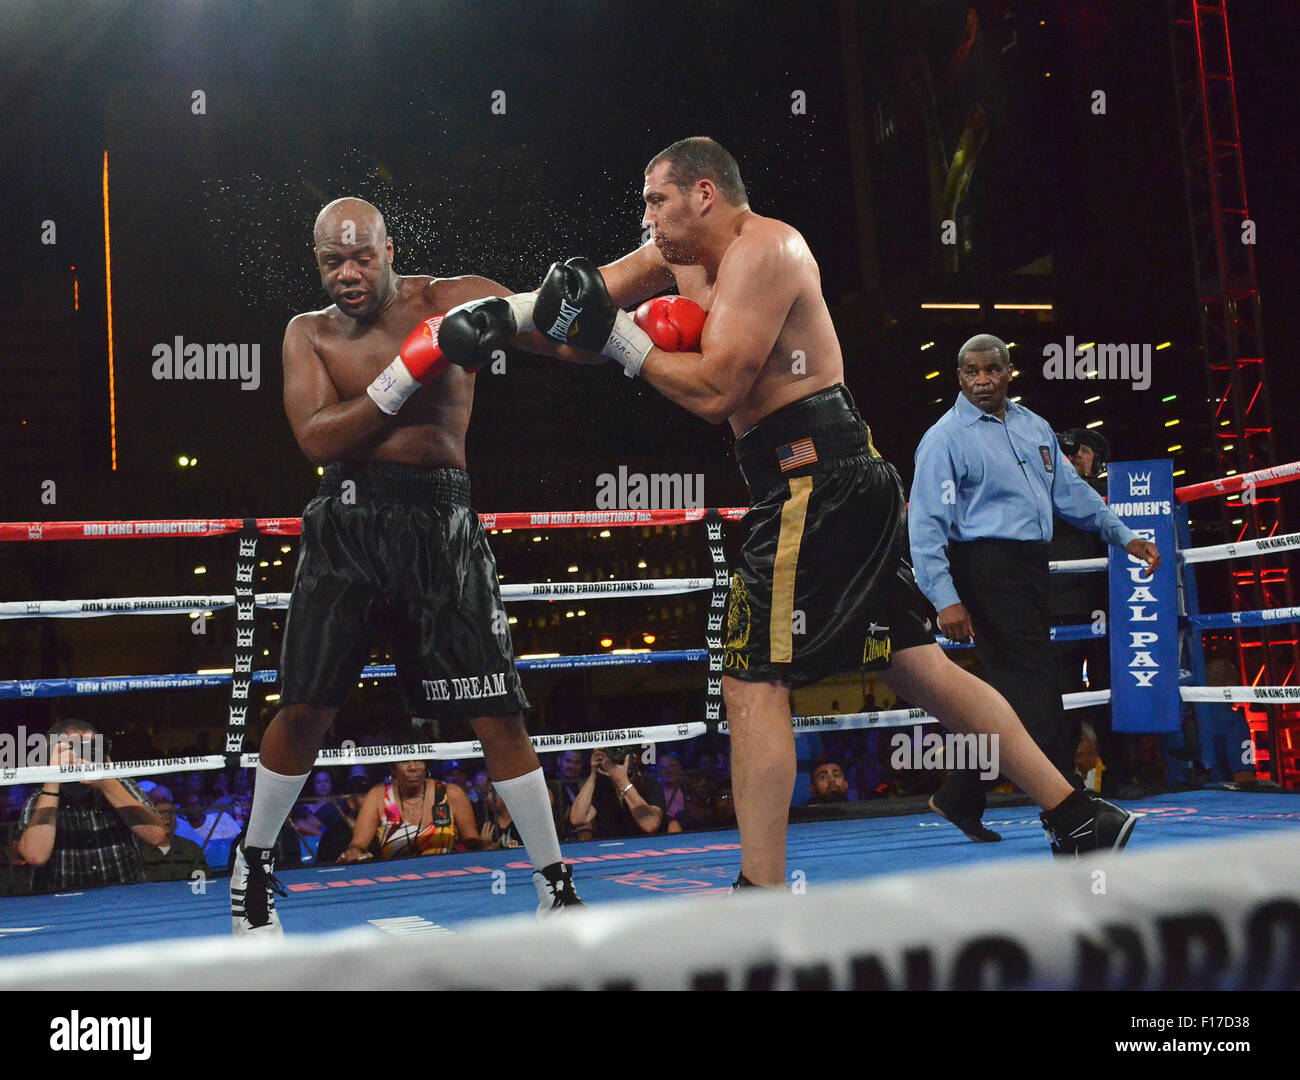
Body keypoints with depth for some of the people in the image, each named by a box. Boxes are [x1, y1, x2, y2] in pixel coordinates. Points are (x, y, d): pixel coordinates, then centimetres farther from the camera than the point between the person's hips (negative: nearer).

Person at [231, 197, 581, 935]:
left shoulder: (452, 300, 1)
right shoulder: (309, 334, 9)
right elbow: (317, 439, -7)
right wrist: (402, 379, -17)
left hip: (441, 521, -1)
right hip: (349, 519, 1)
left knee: (497, 712, -2)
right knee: (306, 710, 3)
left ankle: (556, 884, 11)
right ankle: (255, 864, 28)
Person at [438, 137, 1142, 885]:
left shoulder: (760, 248, -10)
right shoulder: (676, 257, 18)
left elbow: (715, 390, -18)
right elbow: (581, 297, 19)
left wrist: (617, 339, -12)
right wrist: (508, 316, 3)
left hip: (815, 481, -10)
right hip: (845, 480, 10)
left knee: (754, 682, -9)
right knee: (919, 664, 13)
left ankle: (763, 894, -5)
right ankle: (1081, 818, 20)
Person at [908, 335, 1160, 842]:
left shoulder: (1034, 426, 16)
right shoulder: (945, 438, -5)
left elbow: (1070, 490, 25)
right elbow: (926, 524, -10)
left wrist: (1125, 536, 22)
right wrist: (945, 598, -19)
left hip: (1031, 568, 8)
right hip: (985, 568, -8)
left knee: (1013, 692, 9)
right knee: (1036, 686, -11)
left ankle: (958, 797, 21)